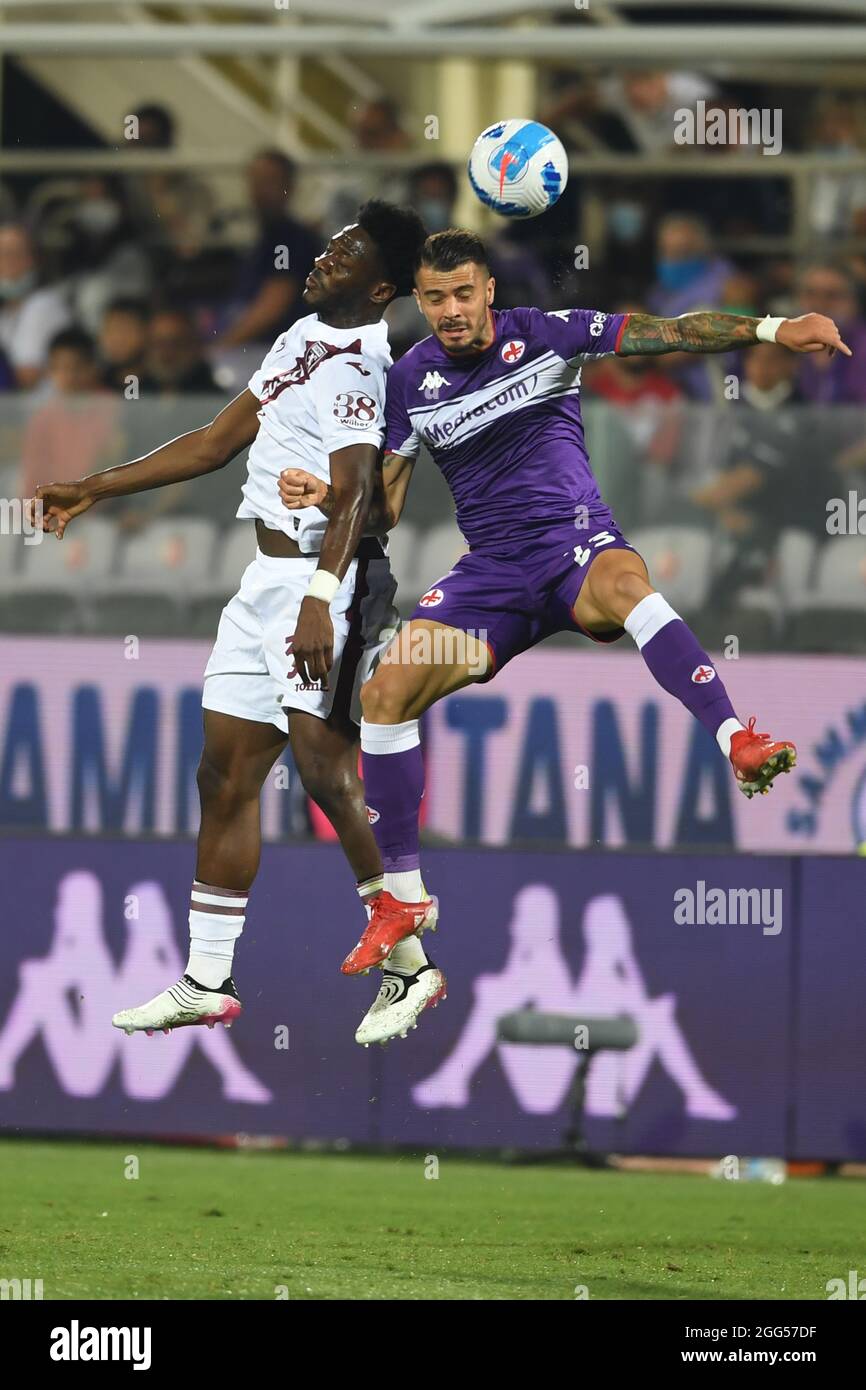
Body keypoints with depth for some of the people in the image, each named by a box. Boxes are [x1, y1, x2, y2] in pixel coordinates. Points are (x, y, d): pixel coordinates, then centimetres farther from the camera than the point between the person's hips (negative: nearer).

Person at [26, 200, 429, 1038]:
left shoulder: (359, 365, -16)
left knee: (326, 772, -18)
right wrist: (92, 491, 26)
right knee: (225, 773, 10)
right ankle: (206, 983, 16)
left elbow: (351, 495, -28)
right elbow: (217, 443, 23)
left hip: (329, 580, -10)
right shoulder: (302, 338, 14)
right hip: (267, 580, 10)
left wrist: (320, 599, -41)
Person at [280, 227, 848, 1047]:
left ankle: (737, 744, -54)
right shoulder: (411, 380, 6)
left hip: (574, 543, -3)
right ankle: (402, 900, -6)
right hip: (492, 572, 3)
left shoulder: (544, 335, -2)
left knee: (622, 579, -41)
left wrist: (771, 329, -14)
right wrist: (323, 497, -12)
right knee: (386, 691, -15)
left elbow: (669, 334, -4)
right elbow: (383, 506, 9)